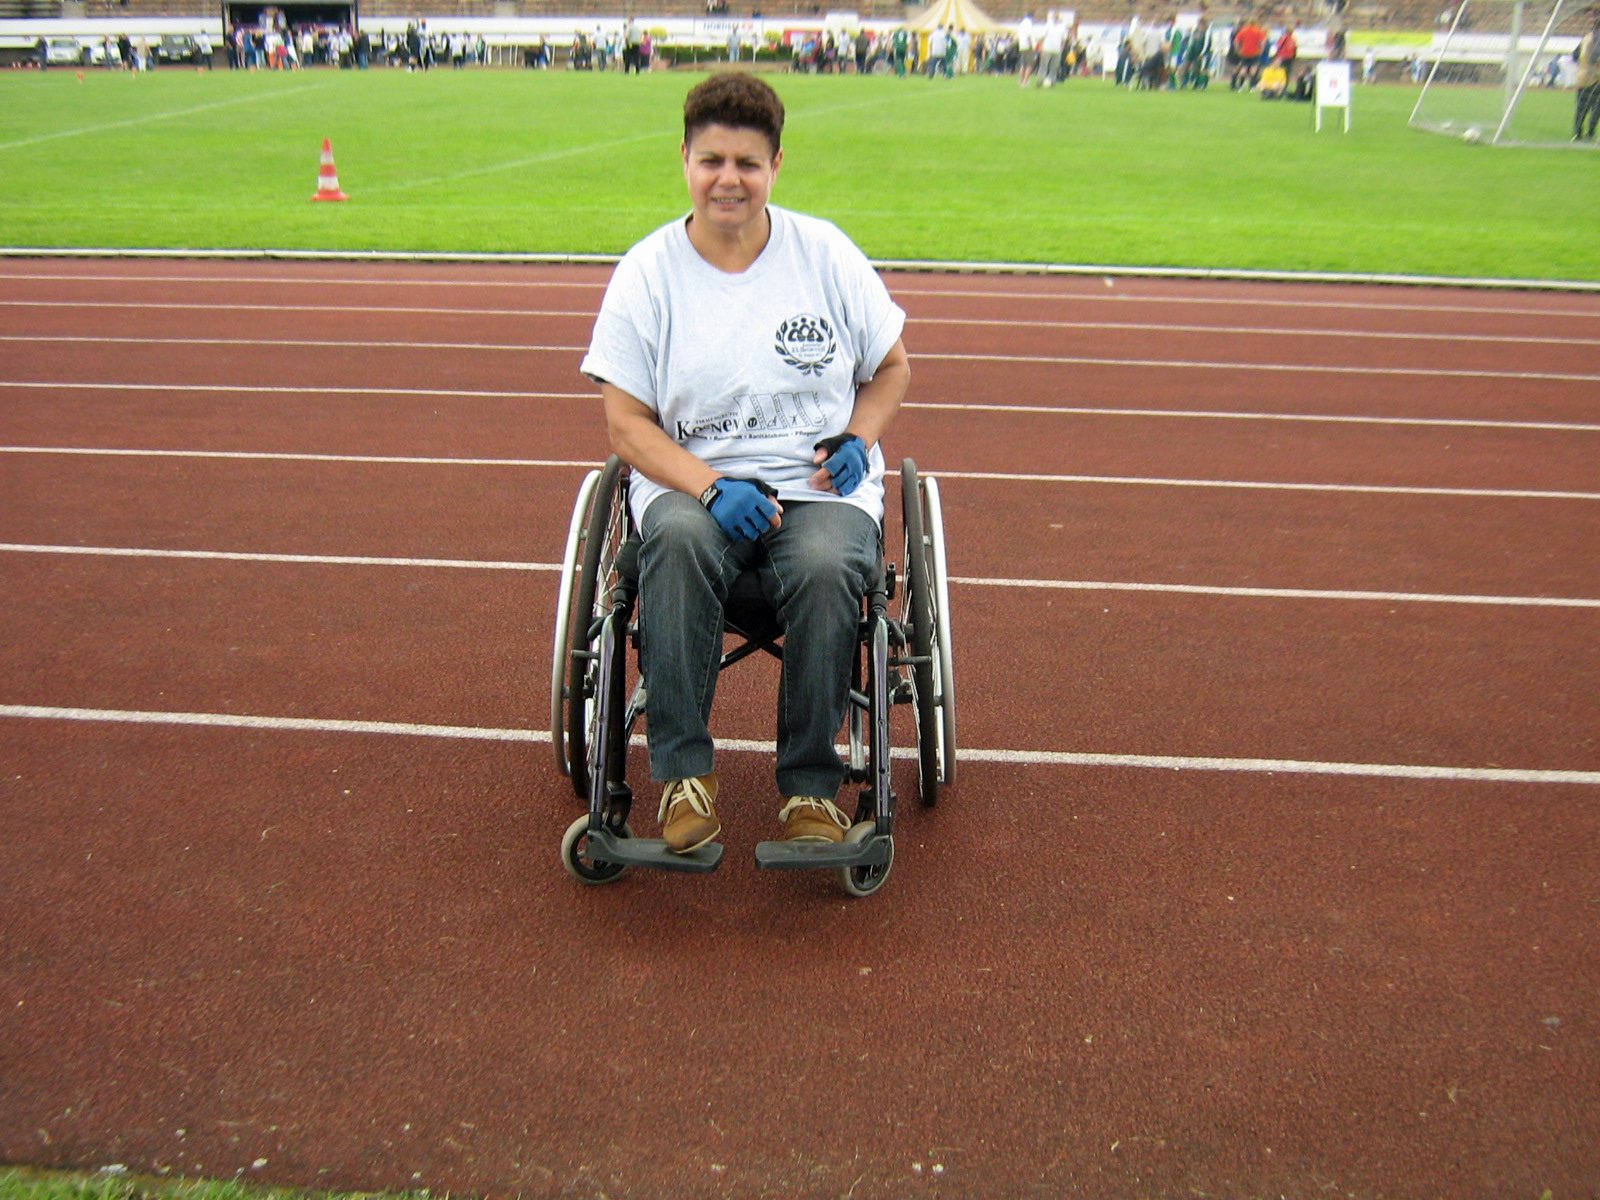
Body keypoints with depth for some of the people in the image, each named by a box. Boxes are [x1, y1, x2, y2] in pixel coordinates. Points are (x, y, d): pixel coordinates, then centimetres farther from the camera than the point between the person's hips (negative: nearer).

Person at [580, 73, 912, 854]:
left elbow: (892, 367, 16)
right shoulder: (647, 272, 2)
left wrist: (857, 439, -5)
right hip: (690, 480, 0)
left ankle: (810, 786, -16)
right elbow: (626, 423, -1)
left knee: (826, 566, -33)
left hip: (821, 488, 1)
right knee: (679, 540, -36)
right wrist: (711, 486, -18)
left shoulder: (826, 254, 6)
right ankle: (683, 772, -24)